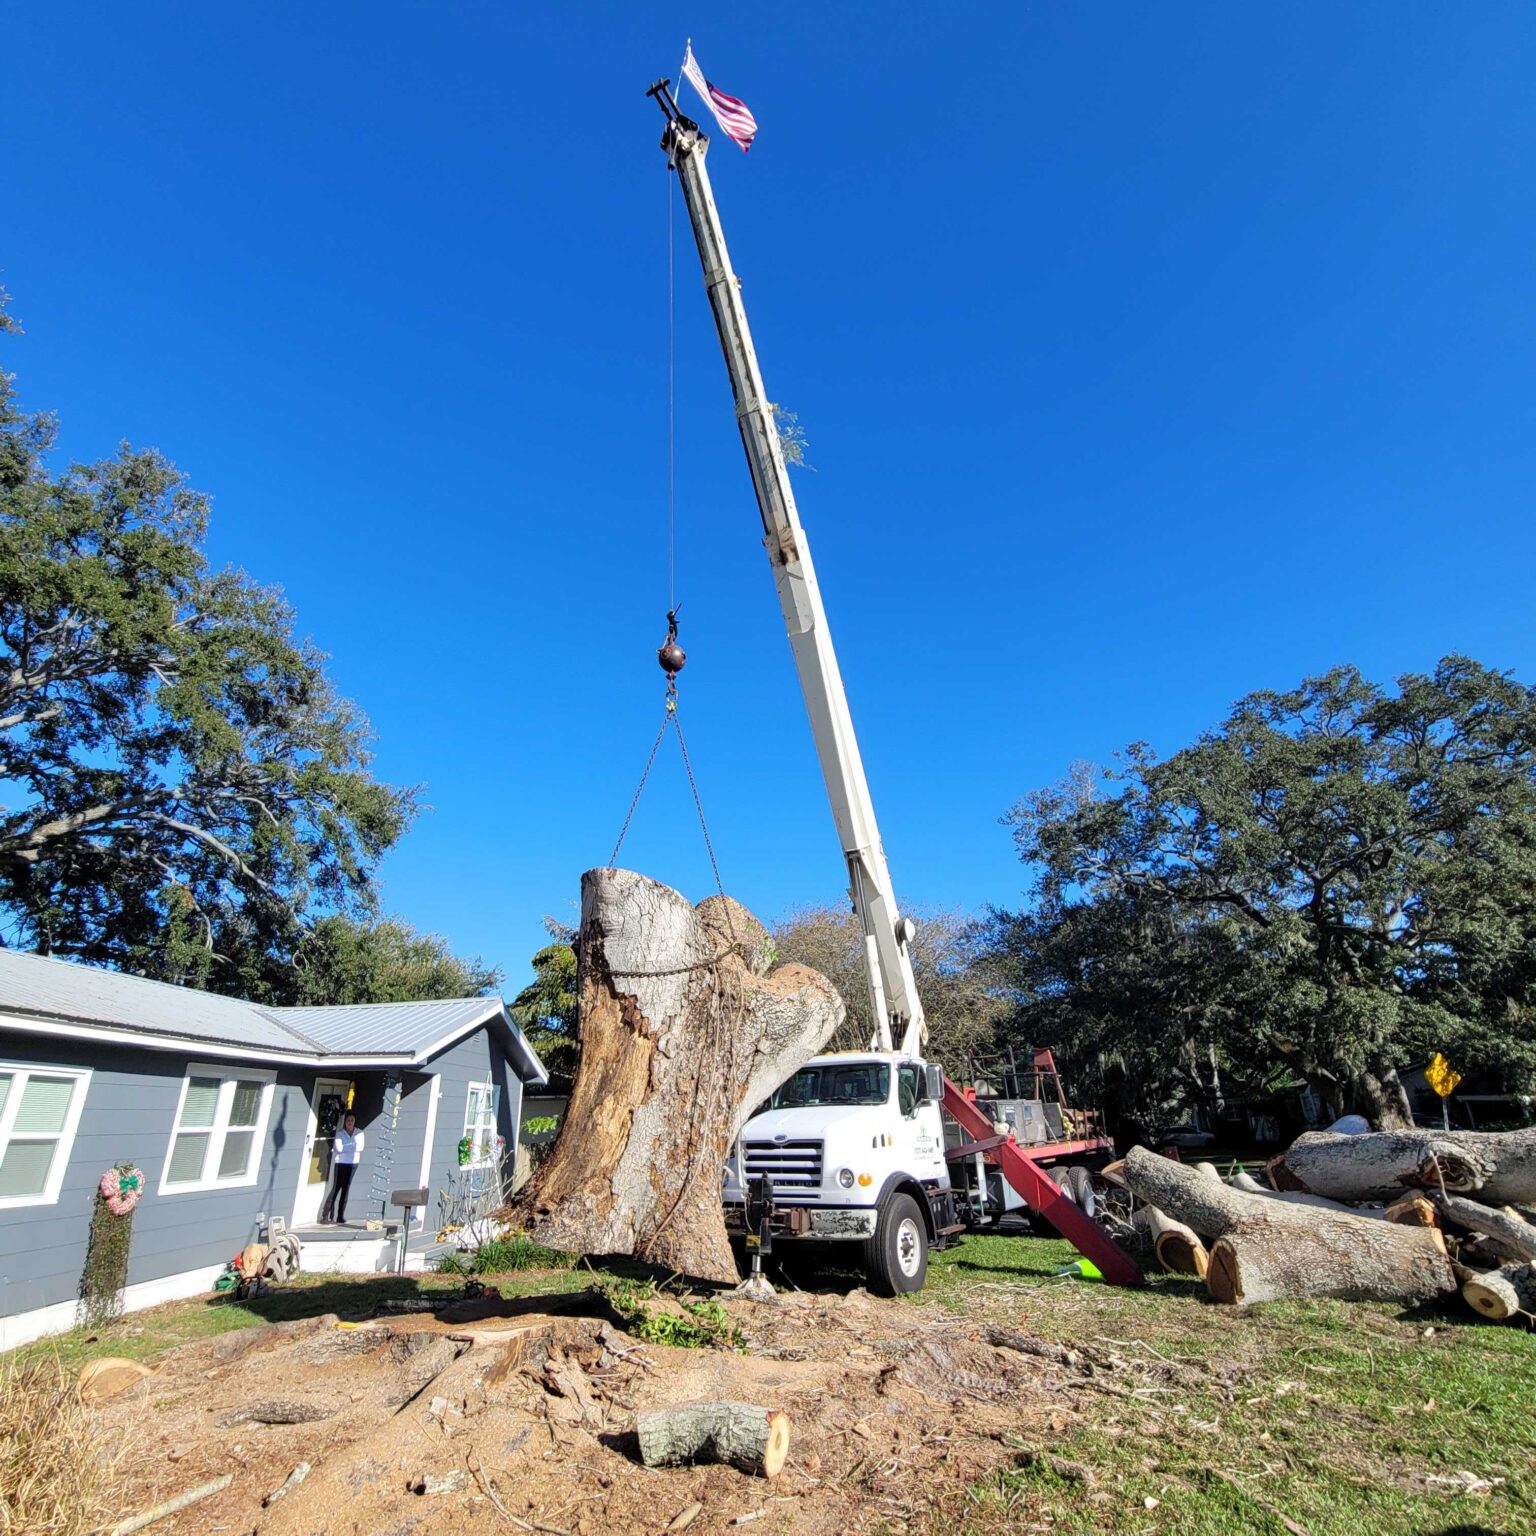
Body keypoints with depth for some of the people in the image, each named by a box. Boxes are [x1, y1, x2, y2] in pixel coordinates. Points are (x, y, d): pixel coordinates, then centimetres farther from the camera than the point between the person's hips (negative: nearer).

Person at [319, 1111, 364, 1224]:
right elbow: (339, 1148, -14)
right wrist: (353, 1145, -8)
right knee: (336, 1188, -5)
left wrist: (345, 1147, -10)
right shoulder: (340, 1134, -2)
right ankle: (325, 1215, 3)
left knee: (345, 1189, 5)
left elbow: (360, 1147, -7)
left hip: (353, 1163, 2)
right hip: (341, 1163, -2)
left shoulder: (359, 1133, 4)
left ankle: (340, 1216, 11)